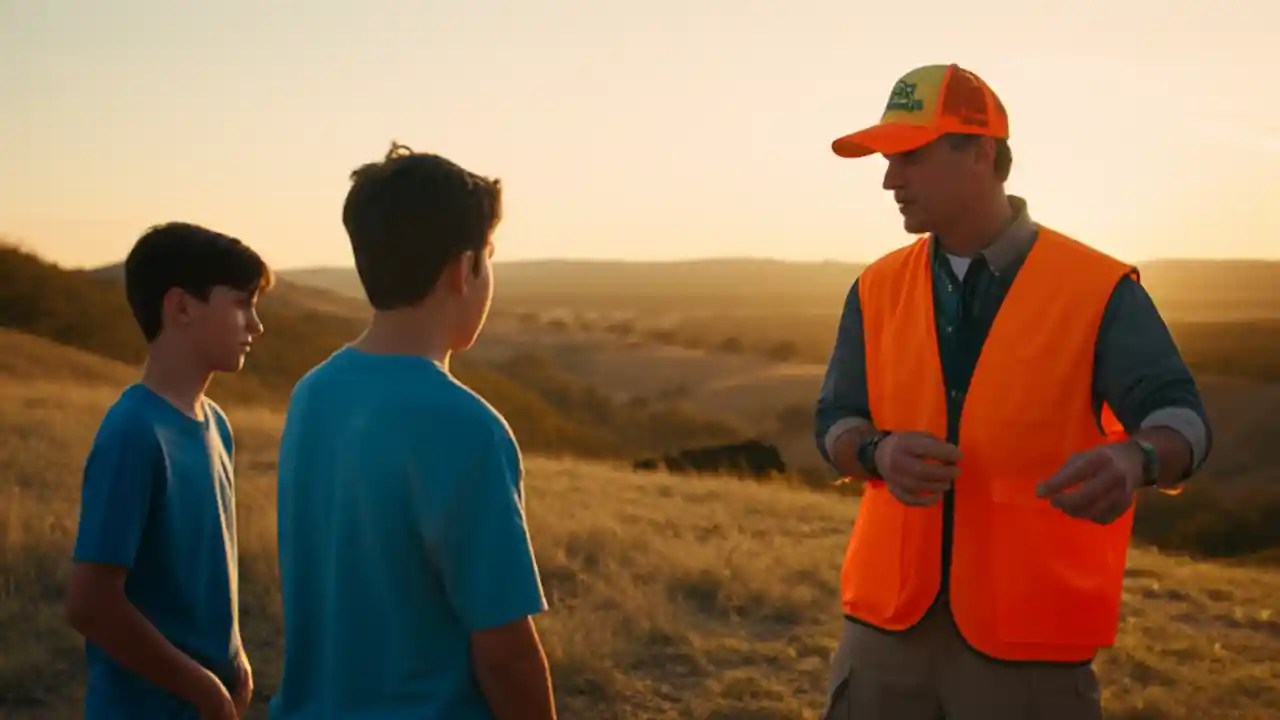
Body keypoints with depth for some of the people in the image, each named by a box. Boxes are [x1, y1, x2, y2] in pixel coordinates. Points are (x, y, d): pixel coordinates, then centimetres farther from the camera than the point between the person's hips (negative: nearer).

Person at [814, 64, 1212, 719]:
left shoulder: (1097, 290, -7)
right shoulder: (878, 289, 5)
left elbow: (1180, 418, -12)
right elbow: (835, 421, 6)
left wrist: (1133, 459, -36)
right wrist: (880, 453, -18)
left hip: (1030, 636, -3)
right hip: (889, 620, 3)